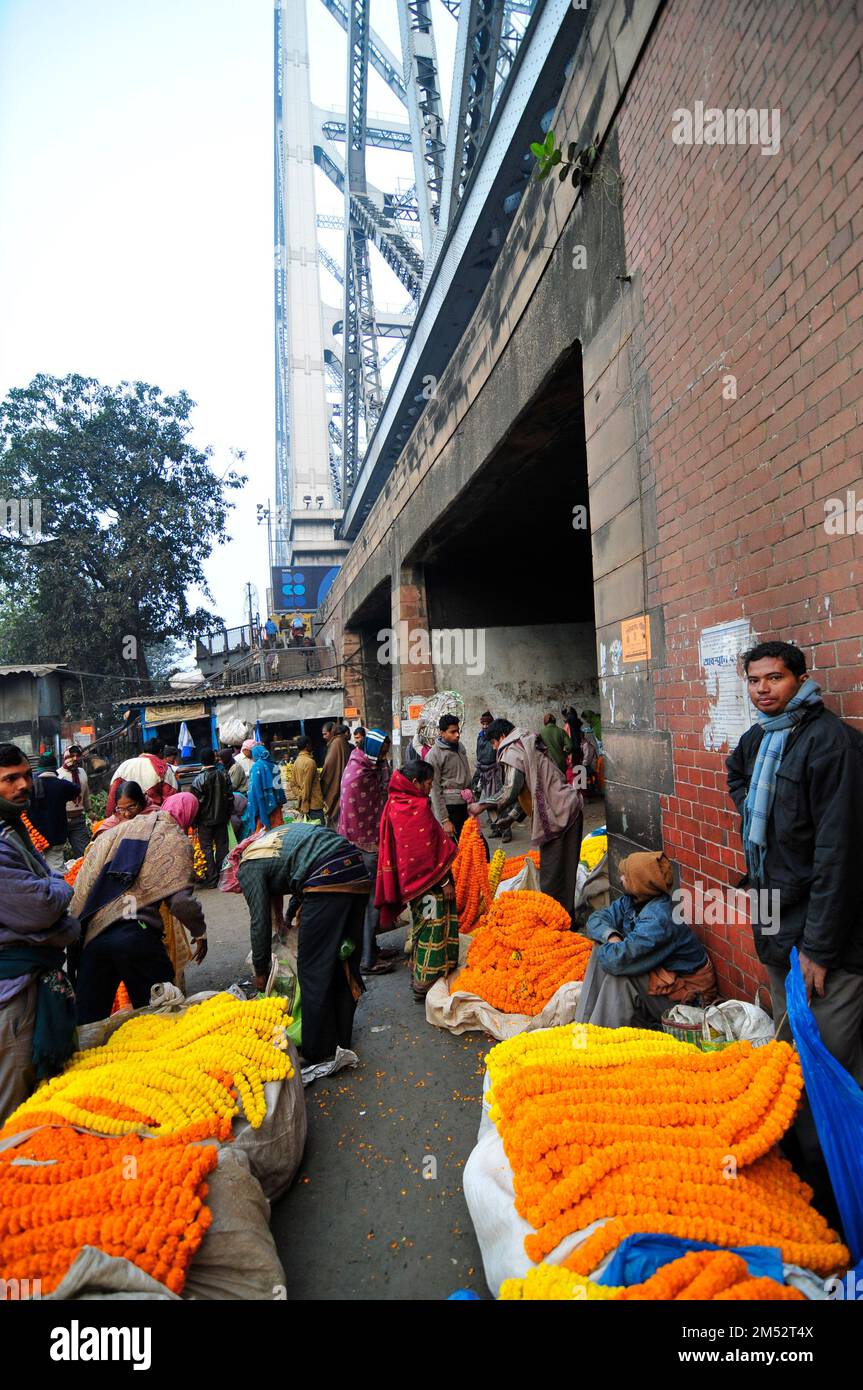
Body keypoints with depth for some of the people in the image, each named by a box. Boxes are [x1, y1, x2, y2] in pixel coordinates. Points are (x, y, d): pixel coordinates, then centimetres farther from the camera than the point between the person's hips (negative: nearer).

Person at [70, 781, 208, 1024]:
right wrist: (200, 933, 5)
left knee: (88, 1017, 16)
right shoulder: (176, 841, 0)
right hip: (137, 936, -5)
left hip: (93, 934, 5)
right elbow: (180, 899, -10)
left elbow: (83, 884, 9)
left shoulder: (118, 830, 13)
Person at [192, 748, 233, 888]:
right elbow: (230, 796, 5)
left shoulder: (199, 779, -14)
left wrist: (194, 822, -2)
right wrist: (229, 814, 15)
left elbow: (196, 802, -11)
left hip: (205, 819, -4)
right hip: (222, 817, 4)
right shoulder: (223, 775, 0)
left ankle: (212, 879, 2)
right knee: (222, 846, 10)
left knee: (207, 848, 3)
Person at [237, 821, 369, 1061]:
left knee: (313, 969, 7)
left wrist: (260, 971, 20)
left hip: (327, 880, -9)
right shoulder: (271, 837, 31)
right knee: (345, 961, 19)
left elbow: (259, 922, 8)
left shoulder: (248, 867, 8)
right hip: (358, 871, 9)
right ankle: (342, 1040, 33)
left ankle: (317, 1053, 18)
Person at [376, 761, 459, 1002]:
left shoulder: (394, 804, 1)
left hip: (410, 879, 9)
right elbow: (430, 850, -22)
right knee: (433, 930, 4)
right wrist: (445, 881, -14)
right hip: (429, 882, -9)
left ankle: (417, 977, 34)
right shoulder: (419, 807, -24)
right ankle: (425, 985, 13)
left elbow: (390, 846, 9)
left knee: (420, 927, 21)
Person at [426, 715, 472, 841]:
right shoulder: (434, 754, -11)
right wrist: (444, 820, -14)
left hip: (465, 803, 7)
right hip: (450, 805, -7)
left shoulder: (460, 746, 9)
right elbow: (435, 790, -12)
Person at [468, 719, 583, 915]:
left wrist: (482, 805, -9)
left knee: (551, 871, -1)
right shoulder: (530, 746, 21)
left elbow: (511, 791, -18)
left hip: (556, 813, -10)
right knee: (567, 866, 16)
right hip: (570, 807, 10)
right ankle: (567, 912, 25)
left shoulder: (513, 751, -9)